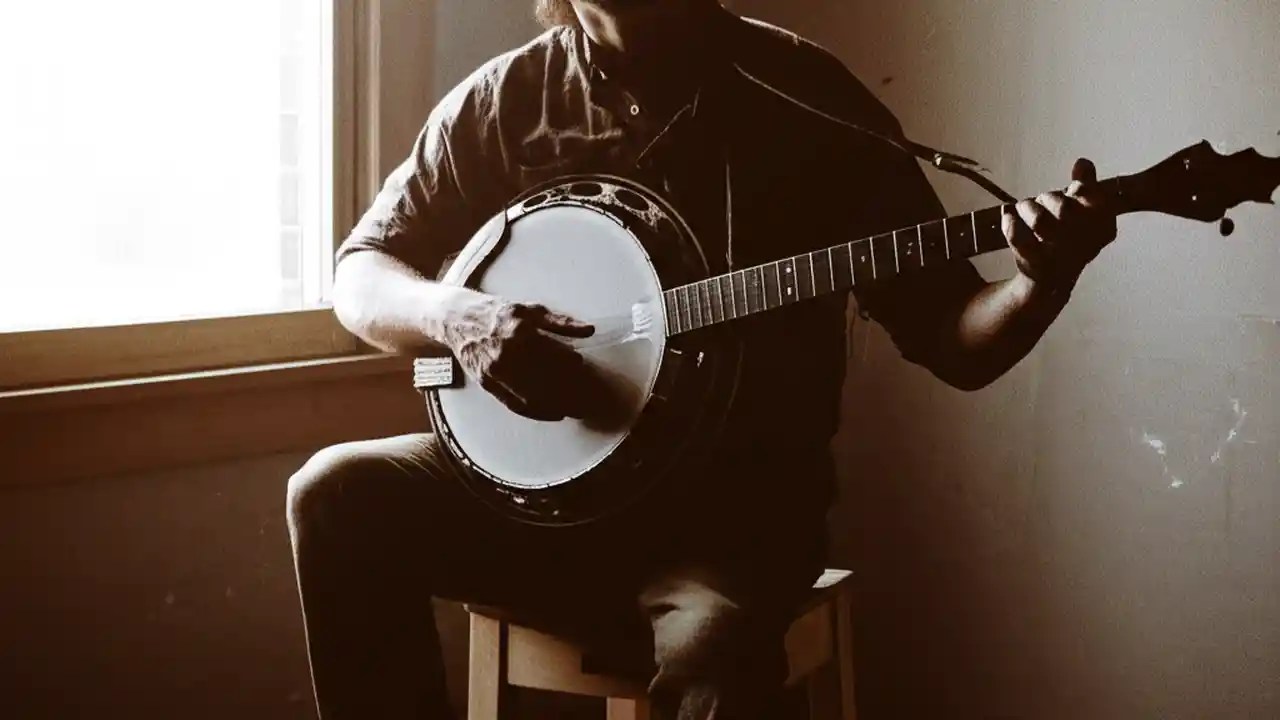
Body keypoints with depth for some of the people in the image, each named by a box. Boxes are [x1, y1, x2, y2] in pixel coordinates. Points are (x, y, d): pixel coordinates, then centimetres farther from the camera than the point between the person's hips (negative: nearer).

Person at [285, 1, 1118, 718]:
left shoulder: (808, 97, -6)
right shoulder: (506, 98, -1)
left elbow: (953, 339, -4)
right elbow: (361, 273, 6)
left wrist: (1042, 282, -27)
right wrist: (452, 314, -17)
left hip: (735, 495, -2)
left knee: (712, 641, -35)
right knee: (338, 495, -21)